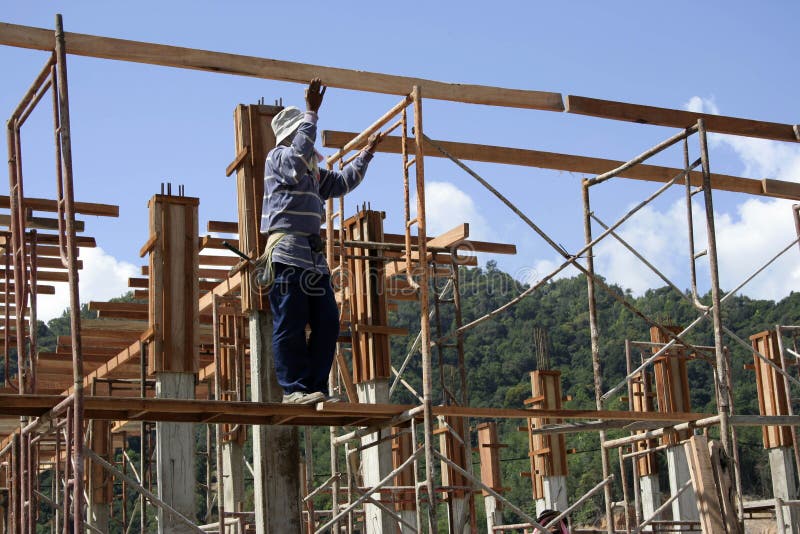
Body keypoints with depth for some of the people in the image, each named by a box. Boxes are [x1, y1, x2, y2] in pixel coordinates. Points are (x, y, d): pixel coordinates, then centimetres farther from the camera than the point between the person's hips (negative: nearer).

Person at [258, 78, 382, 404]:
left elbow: (340, 183, 36)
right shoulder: (279, 156, 2)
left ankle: (316, 388, 5)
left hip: (312, 254, 9)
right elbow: (299, 158, -20)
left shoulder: (313, 171, 28)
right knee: (290, 324, -9)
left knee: (327, 321, 3)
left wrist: (366, 155, 34)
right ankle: (295, 388, -8)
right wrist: (312, 111, -20)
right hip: (287, 250, -9)